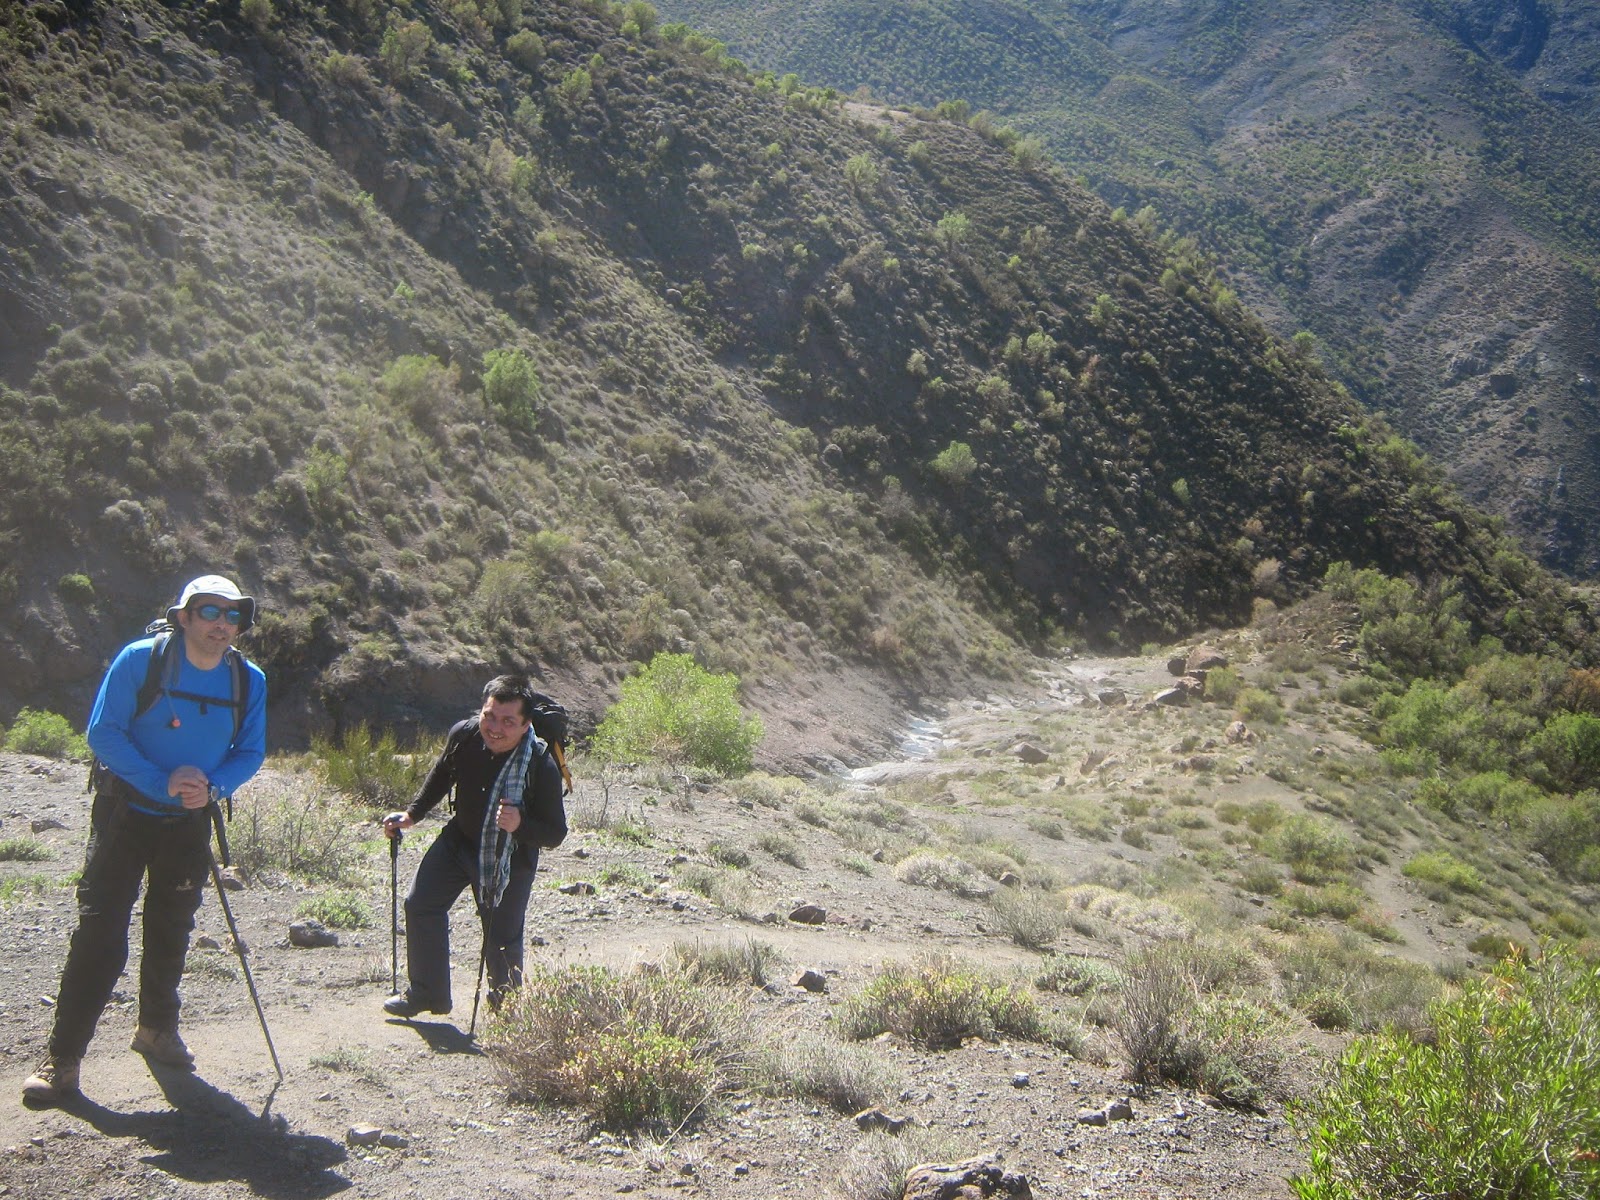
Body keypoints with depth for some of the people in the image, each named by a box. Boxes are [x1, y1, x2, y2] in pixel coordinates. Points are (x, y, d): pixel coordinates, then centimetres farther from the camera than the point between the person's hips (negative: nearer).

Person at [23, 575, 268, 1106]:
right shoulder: (141, 659, -15)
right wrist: (162, 783, -25)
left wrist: (212, 787, -18)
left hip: (189, 823, 4)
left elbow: (251, 752, 2)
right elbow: (103, 731, -16)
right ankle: (62, 1058, -2)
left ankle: (157, 1028, 36)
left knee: (171, 931, 15)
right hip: (126, 814, -4)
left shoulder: (249, 680, -4)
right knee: (99, 931, -8)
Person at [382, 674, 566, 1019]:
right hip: (459, 838, 5)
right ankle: (426, 993, 27)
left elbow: (555, 835, -24)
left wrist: (520, 825, -42)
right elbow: (442, 774, 6)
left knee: (501, 940, -1)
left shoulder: (541, 767, -32)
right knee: (420, 904, 7)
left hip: (511, 858, -5)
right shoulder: (463, 734, -19)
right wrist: (412, 814, 7)